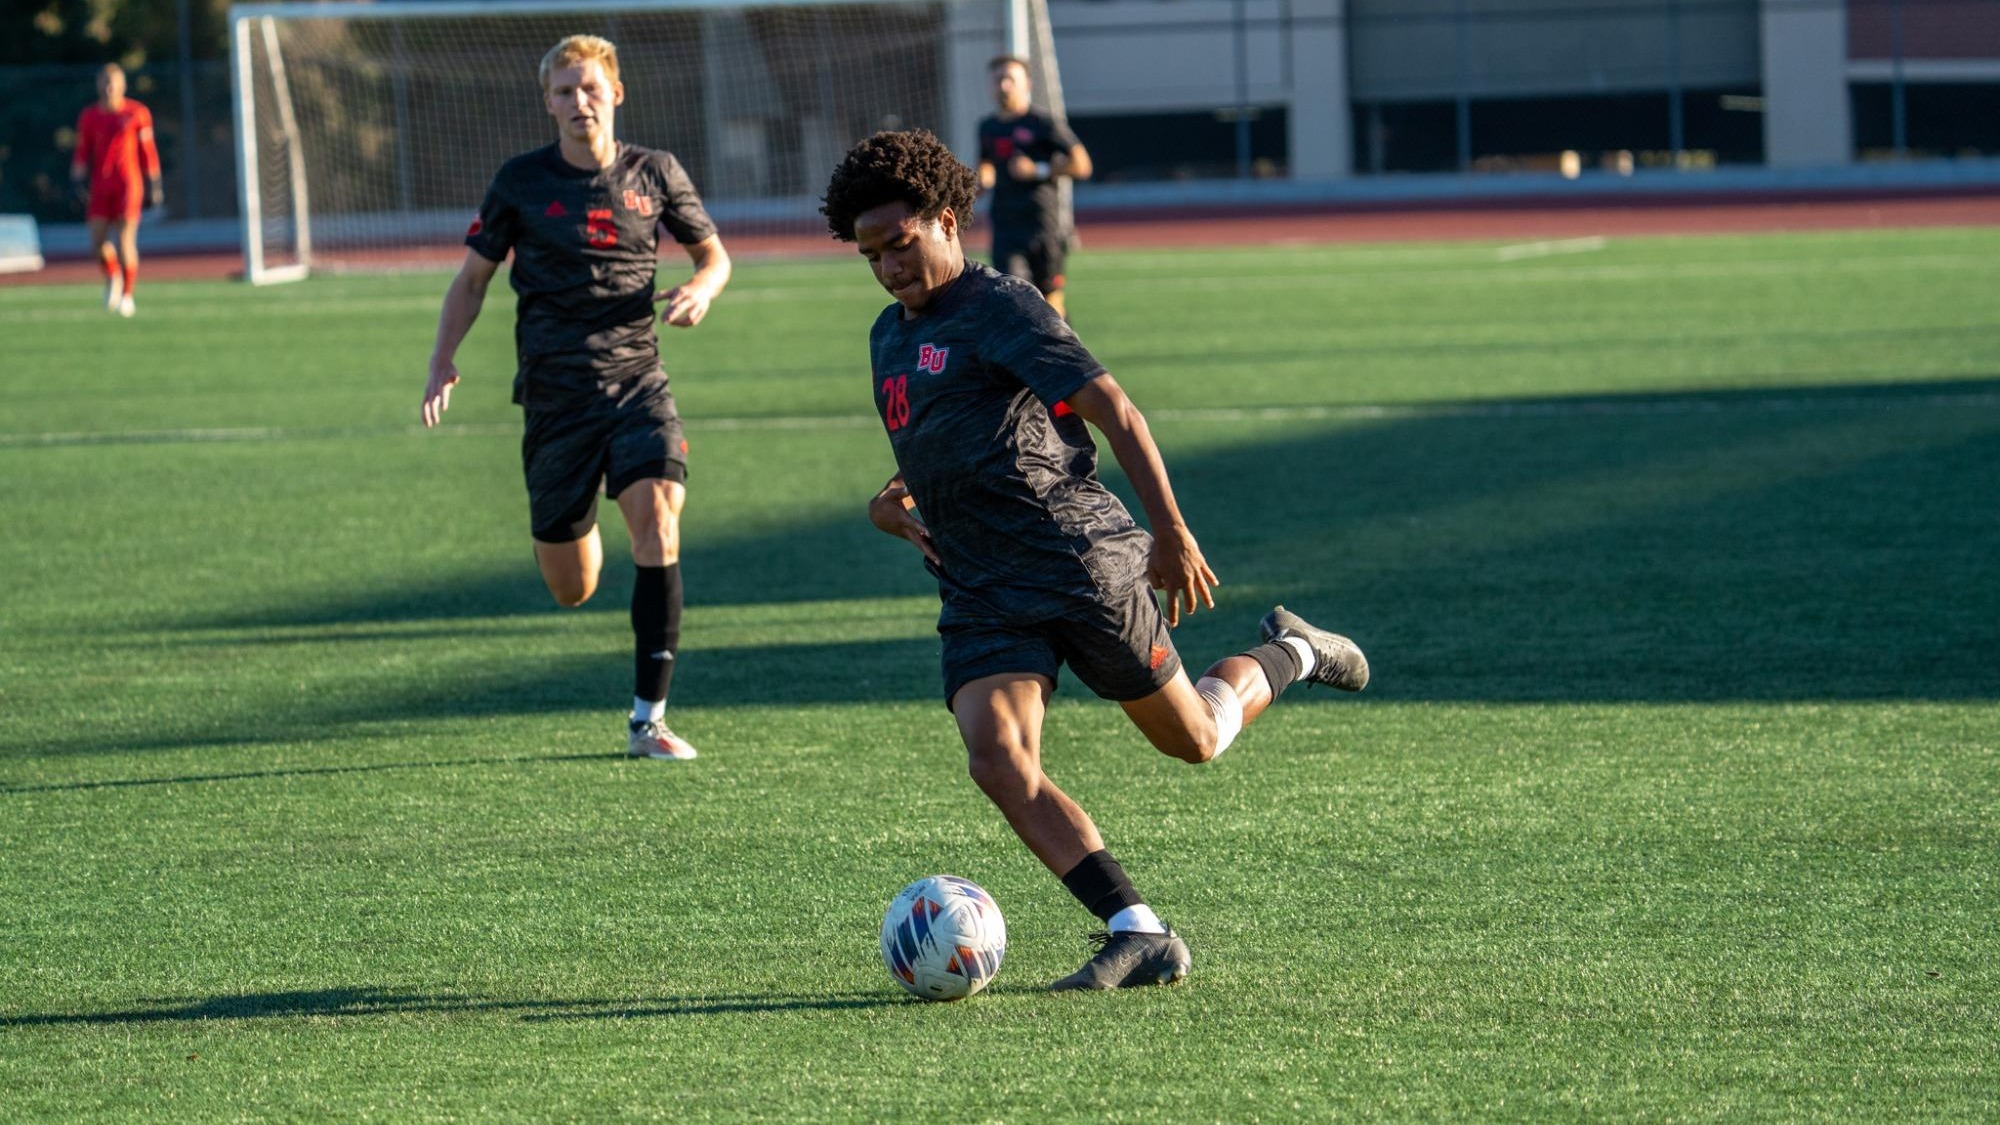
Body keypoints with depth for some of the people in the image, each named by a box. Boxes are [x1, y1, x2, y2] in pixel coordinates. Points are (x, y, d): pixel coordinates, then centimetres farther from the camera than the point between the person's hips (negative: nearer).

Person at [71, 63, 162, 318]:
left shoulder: (137, 113, 1)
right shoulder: (89, 116, 7)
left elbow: (147, 151, 5)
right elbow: (83, 152, 10)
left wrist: (153, 185, 5)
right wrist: (79, 180, 0)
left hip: (128, 183, -3)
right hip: (99, 186, 3)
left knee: (125, 240, -9)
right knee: (97, 239, -4)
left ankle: (127, 295, 0)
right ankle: (112, 276, 27)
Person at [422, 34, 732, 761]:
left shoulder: (654, 174, 3)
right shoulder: (521, 182, 1)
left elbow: (713, 254, 16)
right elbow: (473, 276, 9)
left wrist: (701, 290, -8)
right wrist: (443, 360, -5)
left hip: (636, 379, 0)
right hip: (555, 392, 0)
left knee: (658, 517, -24)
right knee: (572, 592, 4)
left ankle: (649, 720, -17)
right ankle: (580, 526, 47)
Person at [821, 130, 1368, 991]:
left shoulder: (999, 307, -9)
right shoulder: (889, 336, 17)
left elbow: (1113, 410, -14)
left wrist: (1171, 533, -19)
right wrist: (892, 501, 10)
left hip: (1079, 561, -7)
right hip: (980, 596, 7)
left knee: (1194, 739, 6)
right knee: (998, 759, -18)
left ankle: (1286, 656, 37)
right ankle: (1139, 935, -19)